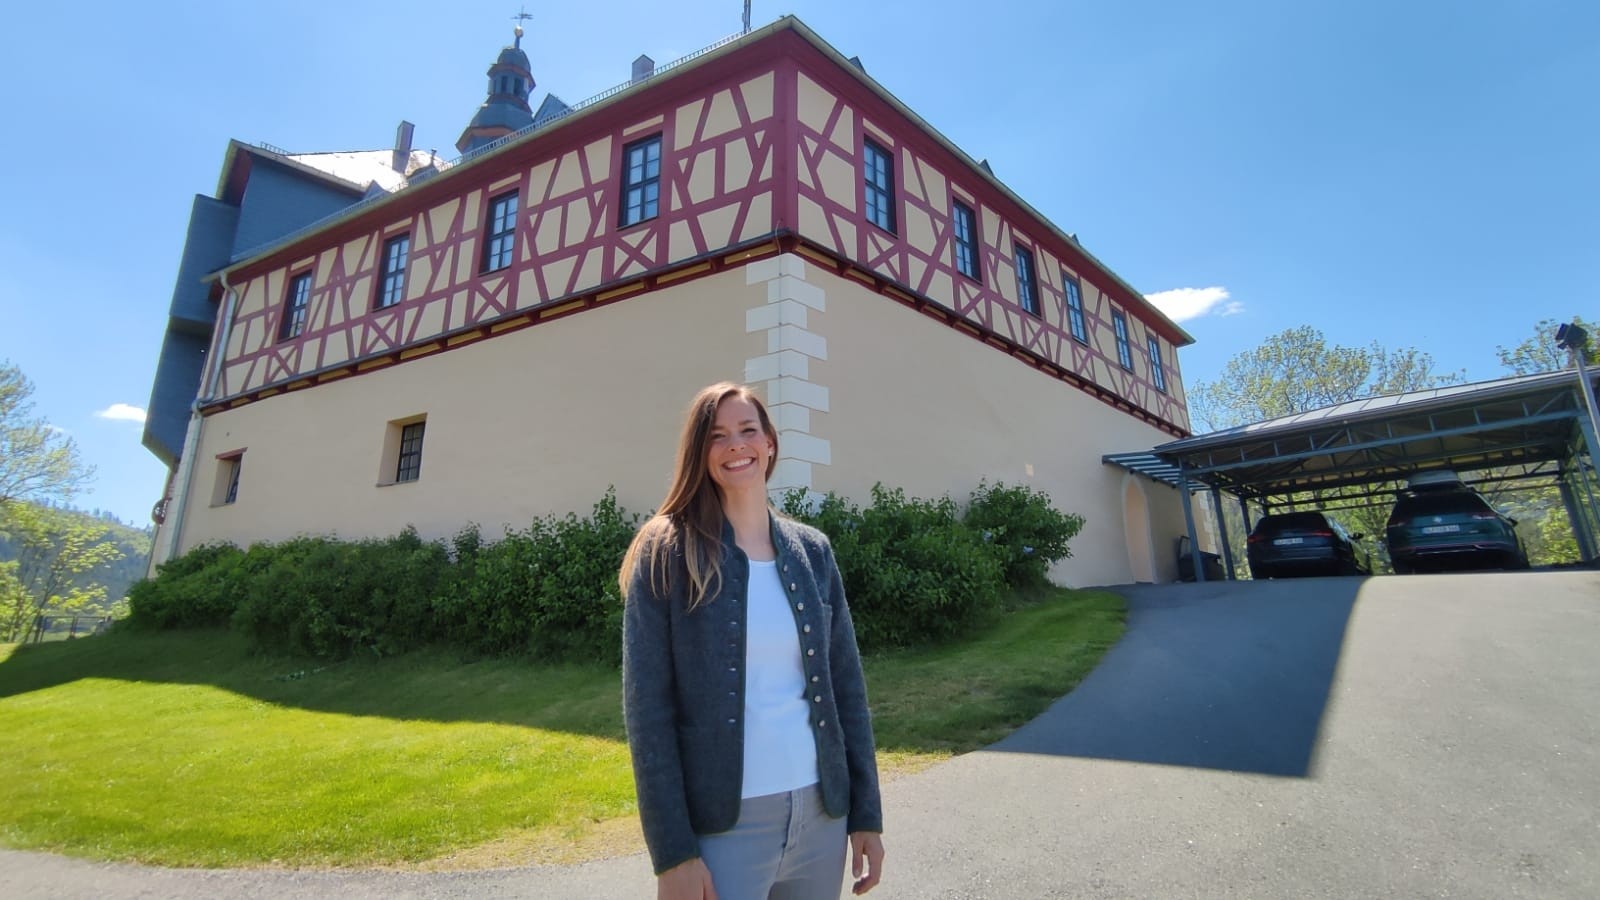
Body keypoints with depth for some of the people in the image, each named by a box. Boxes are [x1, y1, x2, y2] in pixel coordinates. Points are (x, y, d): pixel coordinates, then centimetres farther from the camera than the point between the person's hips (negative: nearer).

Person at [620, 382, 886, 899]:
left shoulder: (813, 551, 2)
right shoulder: (666, 554, -9)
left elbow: (846, 687, 5)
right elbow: (647, 709, -11)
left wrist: (867, 813, 5)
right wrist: (673, 852, -13)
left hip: (822, 812, 4)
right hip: (720, 823, -4)